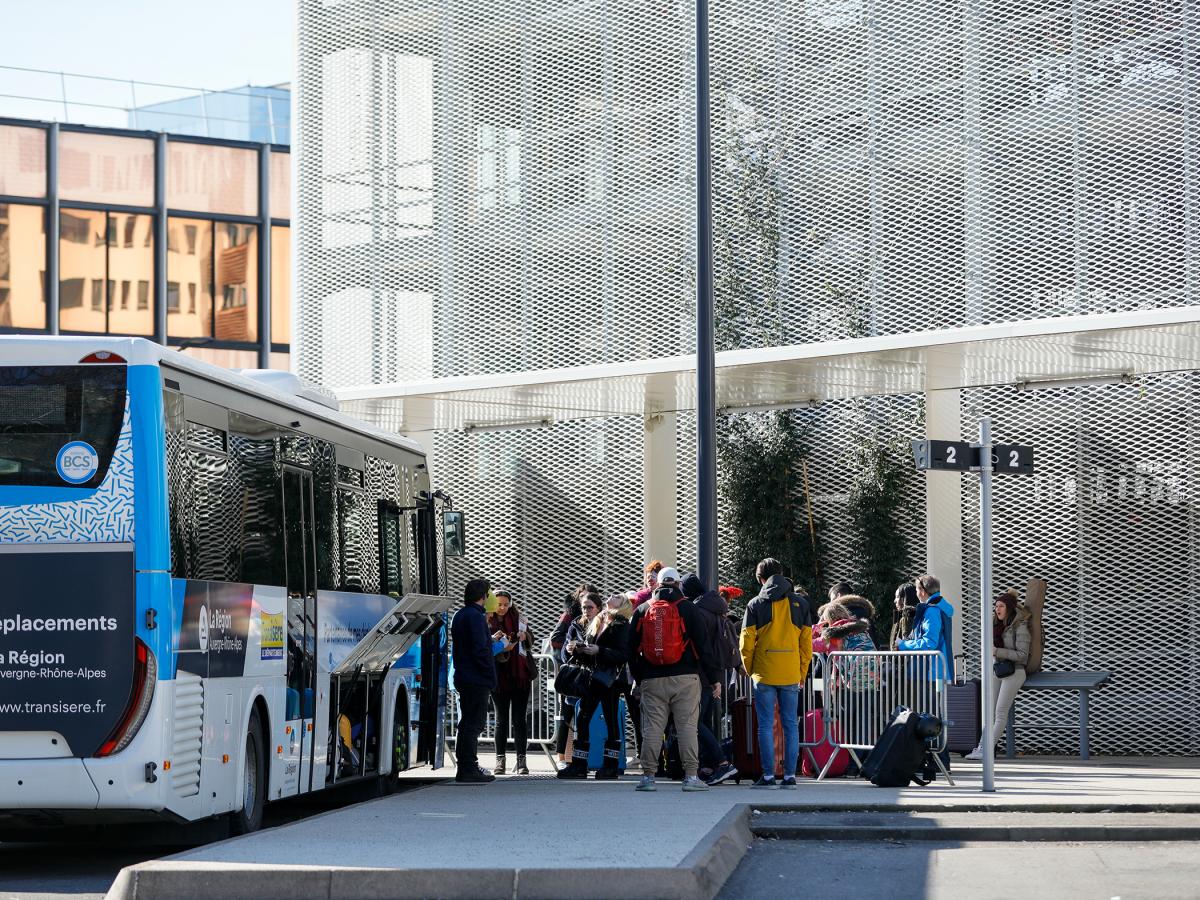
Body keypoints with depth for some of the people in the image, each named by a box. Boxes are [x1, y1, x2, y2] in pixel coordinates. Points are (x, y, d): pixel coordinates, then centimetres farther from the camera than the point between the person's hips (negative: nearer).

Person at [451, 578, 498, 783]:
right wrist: (491, 677, -14)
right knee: (473, 723, -8)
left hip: (464, 679, 10)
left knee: (468, 722, 15)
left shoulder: (459, 616, 17)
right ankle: (469, 769, -10)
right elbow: (480, 649, -18)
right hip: (477, 680, -10)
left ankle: (465, 769, 20)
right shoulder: (475, 616, -14)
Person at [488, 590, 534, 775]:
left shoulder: (518, 618, 8)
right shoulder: (486, 622, 1)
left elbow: (531, 639, 16)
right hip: (499, 675, -1)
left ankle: (521, 760, 0)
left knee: (519, 718, 0)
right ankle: (500, 760, 9)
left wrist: (524, 636, -7)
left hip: (520, 674, 1)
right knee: (501, 719, 4)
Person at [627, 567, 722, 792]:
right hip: (685, 678, -2)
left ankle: (648, 776, 3)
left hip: (652, 680, 2)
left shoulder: (642, 611, 9)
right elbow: (703, 646, -2)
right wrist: (715, 678, 2)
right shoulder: (688, 609, 0)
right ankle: (691, 776, -4)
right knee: (687, 726, -1)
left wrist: (638, 679, 19)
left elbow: (632, 648, 12)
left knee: (652, 728, 4)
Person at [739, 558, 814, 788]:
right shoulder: (800, 603, 6)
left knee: (766, 726, 2)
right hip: (791, 675, 2)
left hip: (764, 674, -2)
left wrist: (750, 670, 12)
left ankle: (768, 775, -1)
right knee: (791, 725, 6)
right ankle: (790, 776, 4)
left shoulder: (756, 604, -1)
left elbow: (747, 642, -2)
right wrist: (802, 673, 13)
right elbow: (806, 642, 6)